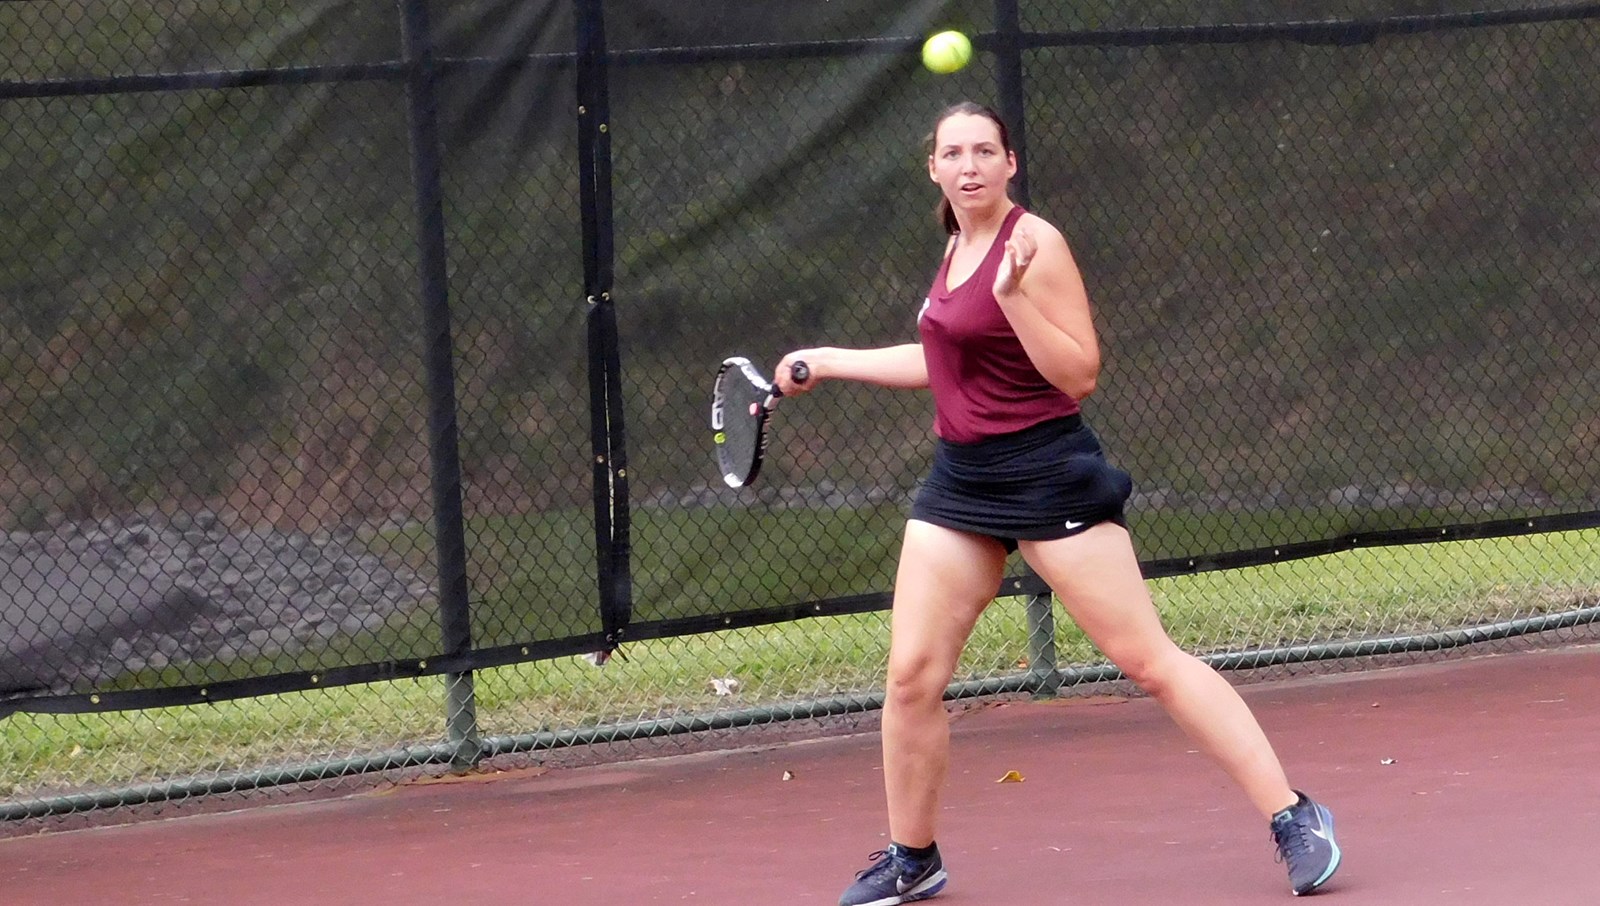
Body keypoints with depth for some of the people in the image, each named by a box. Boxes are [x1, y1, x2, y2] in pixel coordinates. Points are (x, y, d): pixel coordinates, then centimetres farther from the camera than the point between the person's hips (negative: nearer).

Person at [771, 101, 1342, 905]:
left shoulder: (1032, 244, -11)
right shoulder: (957, 248, 12)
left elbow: (1079, 375, -15)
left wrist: (1015, 294, -26)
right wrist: (829, 362, 31)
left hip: (1045, 473, -7)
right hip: (960, 478, 7)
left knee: (1146, 658, -10)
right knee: (911, 675, 1)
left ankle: (1293, 818, -7)